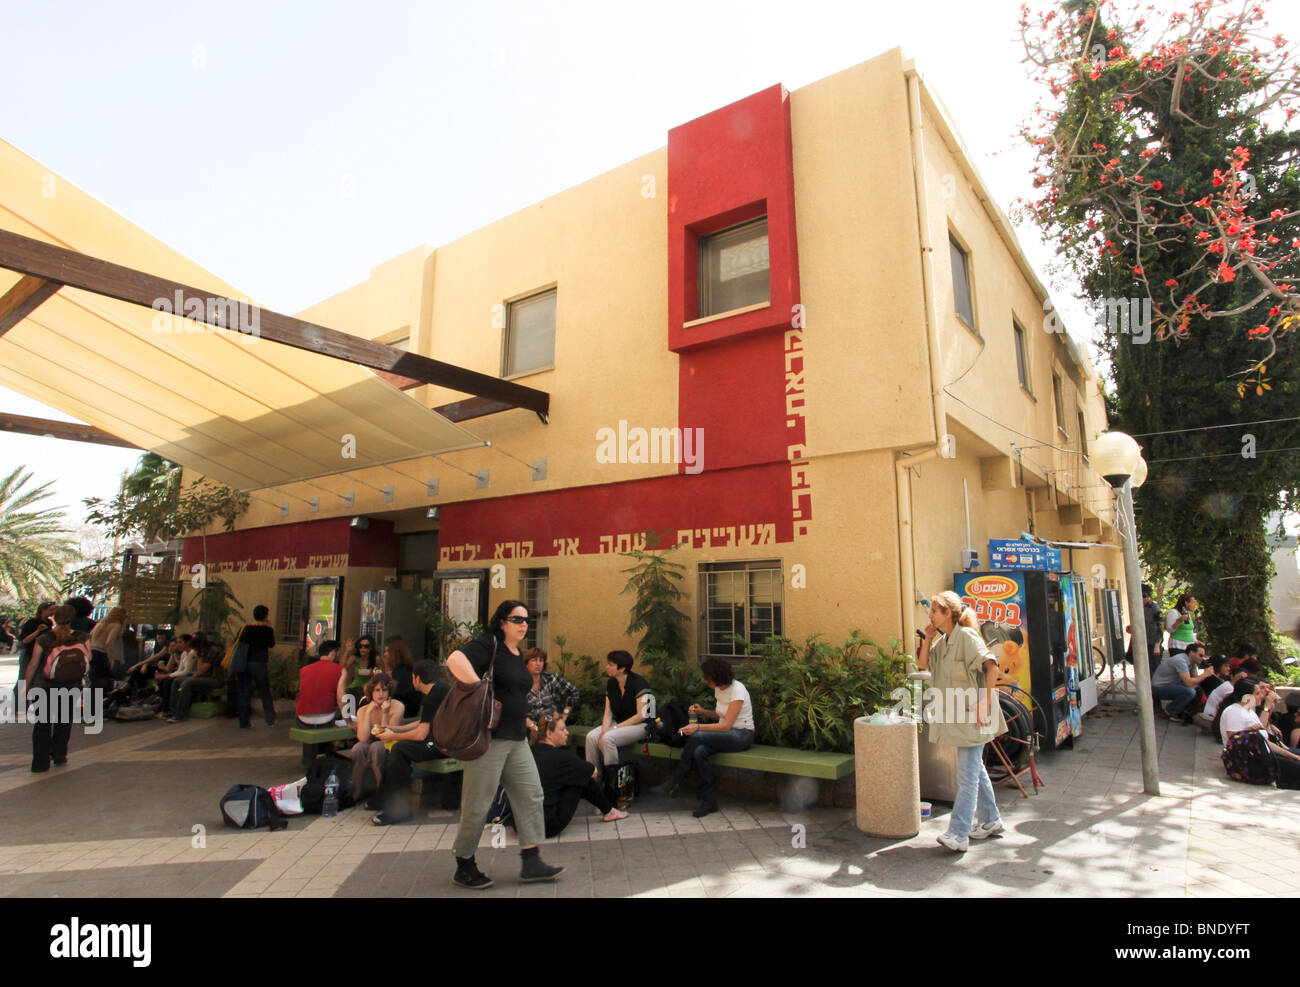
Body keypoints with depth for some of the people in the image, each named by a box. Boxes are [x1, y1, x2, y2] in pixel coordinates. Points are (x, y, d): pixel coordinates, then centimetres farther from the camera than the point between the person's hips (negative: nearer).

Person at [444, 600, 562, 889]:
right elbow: (455, 660, -28)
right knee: (477, 804, 3)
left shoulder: (518, 655, 15)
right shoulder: (488, 645, -11)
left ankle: (531, 864, 16)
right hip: (489, 738, -9)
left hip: (517, 740, 9)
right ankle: (464, 867, 20)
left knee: (531, 795, 8)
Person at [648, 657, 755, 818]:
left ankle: (674, 783, -16)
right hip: (726, 733, 8)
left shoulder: (737, 690, -19)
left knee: (696, 736, -29)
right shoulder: (718, 688, 7)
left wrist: (698, 727, -31)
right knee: (699, 751, -27)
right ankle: (708, 801, -19)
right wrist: (703, 712, 1)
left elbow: (727, 725, -23)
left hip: (742, 736, -7)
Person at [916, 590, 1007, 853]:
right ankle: (990, 820, 33)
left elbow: (991, 666, -24)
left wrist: (985, 703, -26)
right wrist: (928, 639, 0)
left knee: (967, 775, -7)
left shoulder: (966, 636, -16)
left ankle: (958, 834, -7)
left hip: (972, 716, -9)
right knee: (975, 769, 19)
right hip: (956, 716, 9)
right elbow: (923, 664, 12)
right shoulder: (942, 641, 10)